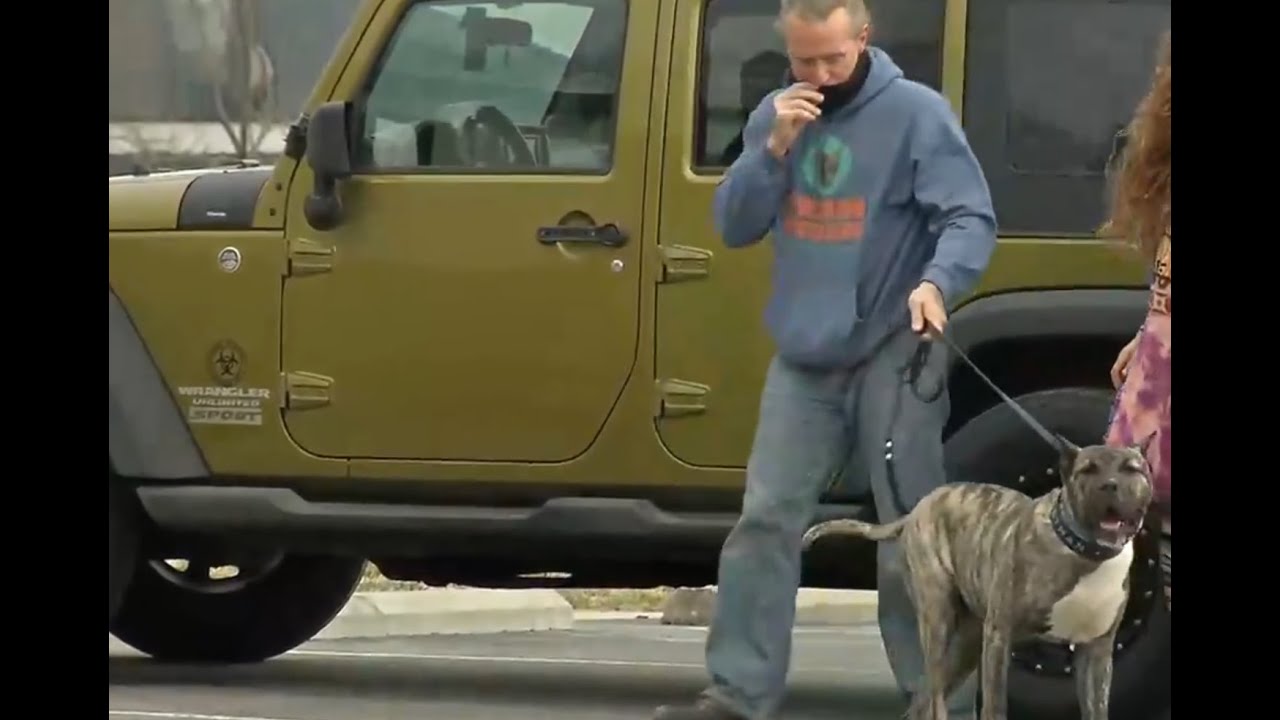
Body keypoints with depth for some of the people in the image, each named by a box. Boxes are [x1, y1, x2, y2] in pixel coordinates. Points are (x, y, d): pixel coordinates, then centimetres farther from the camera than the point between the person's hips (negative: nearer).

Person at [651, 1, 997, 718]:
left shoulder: (917, 113, -8)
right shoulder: (777, 115, 7)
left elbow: (971, 219, -13)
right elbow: (734, 227, 6)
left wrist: (937, 282, -34)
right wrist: (774, 147, -11)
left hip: (893, 359, -5)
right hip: (803, 363, 5)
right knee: (765, 523, 2)